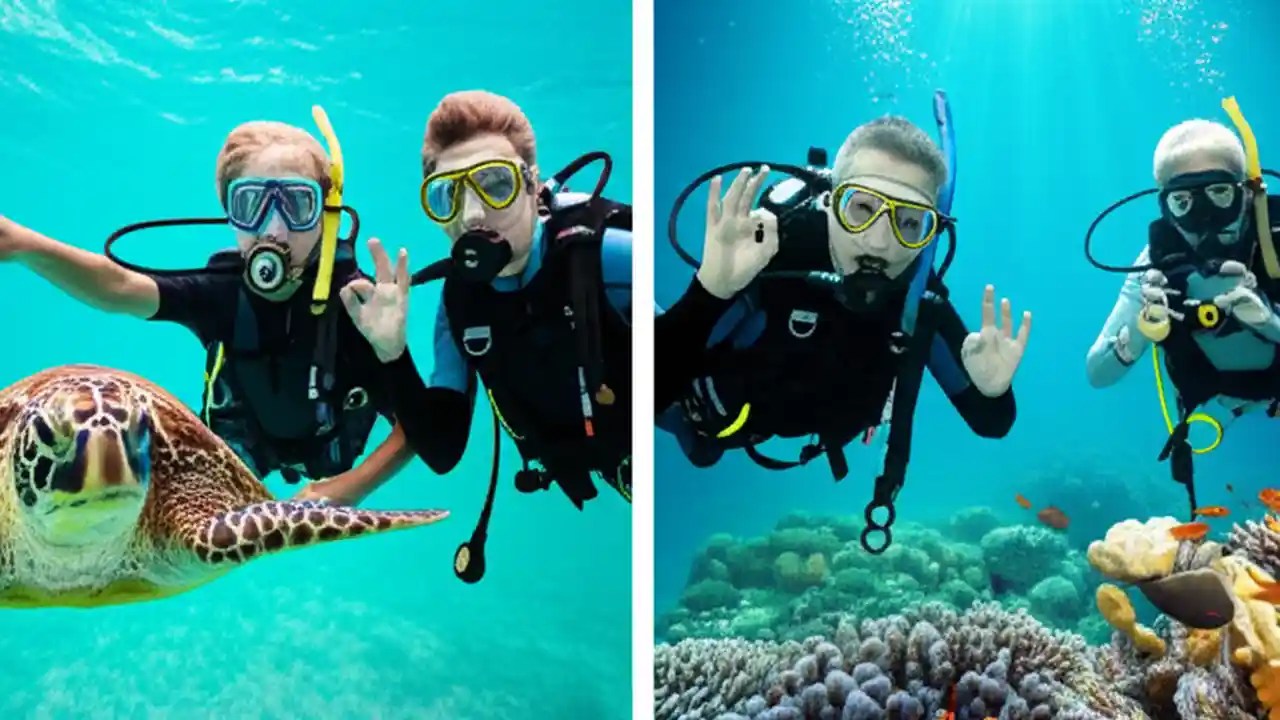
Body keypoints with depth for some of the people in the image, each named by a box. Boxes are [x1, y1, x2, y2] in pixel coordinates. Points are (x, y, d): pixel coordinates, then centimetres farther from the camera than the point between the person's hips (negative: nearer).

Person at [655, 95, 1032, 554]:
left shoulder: (920, 300, -26)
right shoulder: (764, 257, -41)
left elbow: (991, 426, -15)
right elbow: (646, 393, -48)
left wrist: (992, 393, -40)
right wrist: (709, 292, -64)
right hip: (708, 426, -3)